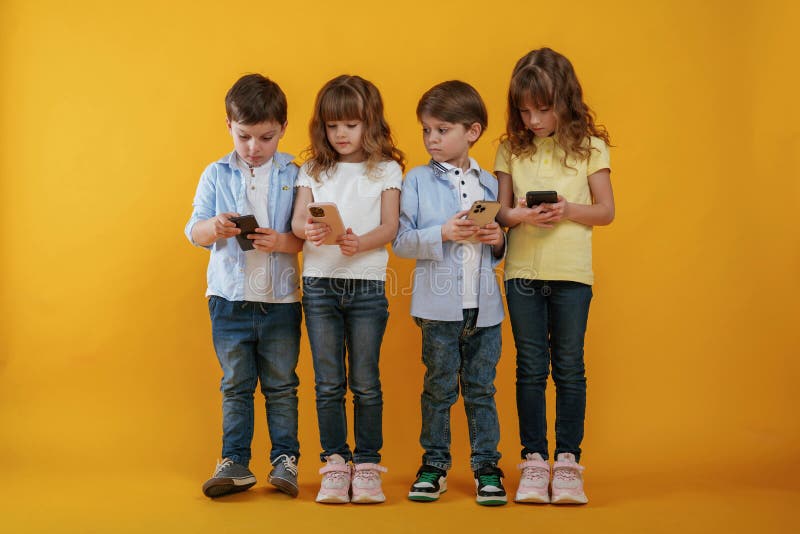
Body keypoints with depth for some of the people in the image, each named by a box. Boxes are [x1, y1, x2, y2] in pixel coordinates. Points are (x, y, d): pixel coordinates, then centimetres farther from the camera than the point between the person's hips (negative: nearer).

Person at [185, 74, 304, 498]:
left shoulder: (294, 176, 0)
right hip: (230, 299, 1)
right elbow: (194, 231, 0)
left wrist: (282, 242, -22)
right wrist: (214, 227, -21)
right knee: (236, 385, 8)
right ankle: (234, 462, 13)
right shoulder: (216, 175, 4)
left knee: (281, 385, 7)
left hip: (280, 299, -1)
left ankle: (285, 459, 16)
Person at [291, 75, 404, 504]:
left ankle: (367, 465, 11)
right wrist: (309, 230, -24)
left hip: (367, 284, -2)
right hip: (319, 283, 2)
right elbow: (297, 219, 0)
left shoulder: (385, 170, 5)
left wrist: (359, 243, -24)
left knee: (365, 382, 2)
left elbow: (389, 227, -4)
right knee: (328, 383, 4)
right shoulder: (313, 170, 10)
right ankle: (335, 464, 12)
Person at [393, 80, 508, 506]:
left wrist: (498, 240, -5)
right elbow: (402, 241, -6)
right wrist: (444, 234, -18)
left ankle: (487, 465, 16)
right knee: (439, 387, 6)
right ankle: (434, 464, 19)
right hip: (439, 304, -2)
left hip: (484, 304, 2)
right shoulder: (417, 180, 0)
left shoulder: (489, 183, 10)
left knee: (482, 388, 8)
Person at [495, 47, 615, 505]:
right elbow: (500, 212, 5)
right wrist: (518, 215, -17)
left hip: (572, 273, -1)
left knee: (569, 368, 4)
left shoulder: (589, 146, 0)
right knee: (531, 369, 6)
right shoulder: (512, 149, 5)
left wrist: (567, 210, -16)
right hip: (523, 273, 1)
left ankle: (568, 461, 13)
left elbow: (606, 211, 1)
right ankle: (534, 461, 13)